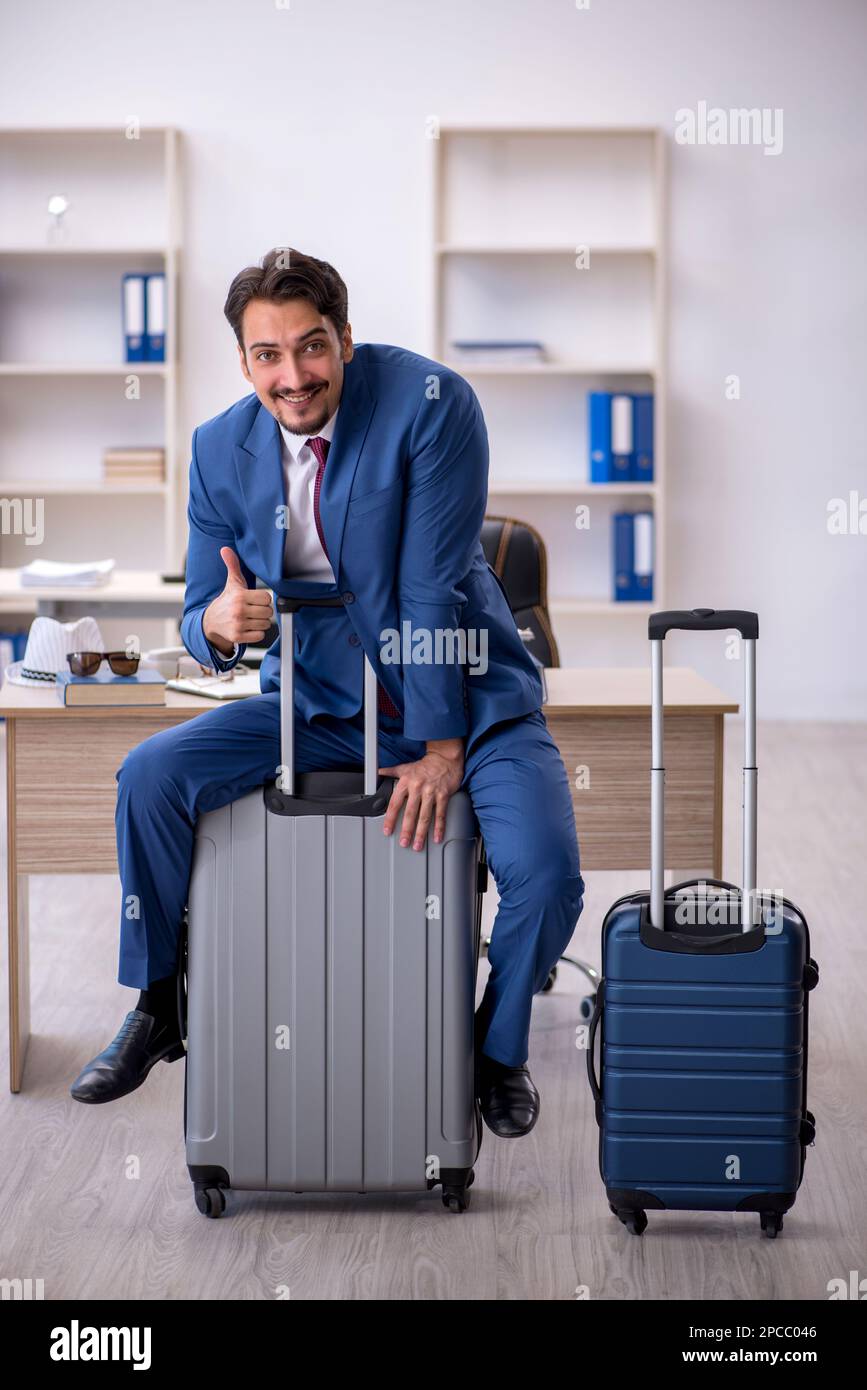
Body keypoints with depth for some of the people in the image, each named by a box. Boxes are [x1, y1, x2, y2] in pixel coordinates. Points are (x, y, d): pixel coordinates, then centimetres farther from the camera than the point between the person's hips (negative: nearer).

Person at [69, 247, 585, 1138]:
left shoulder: (430, 403, -19)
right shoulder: (221, 449, -4)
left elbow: (433, 587, -20)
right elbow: (200, 621, 1)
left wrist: (441, 747, -19)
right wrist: (217, 624, -24)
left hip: (465, 695, -3)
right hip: (318, 704, 4)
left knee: (546, 877, -25)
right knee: (149, 778, -15)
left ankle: (498, 1051, 7)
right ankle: (157, 1013, 6)